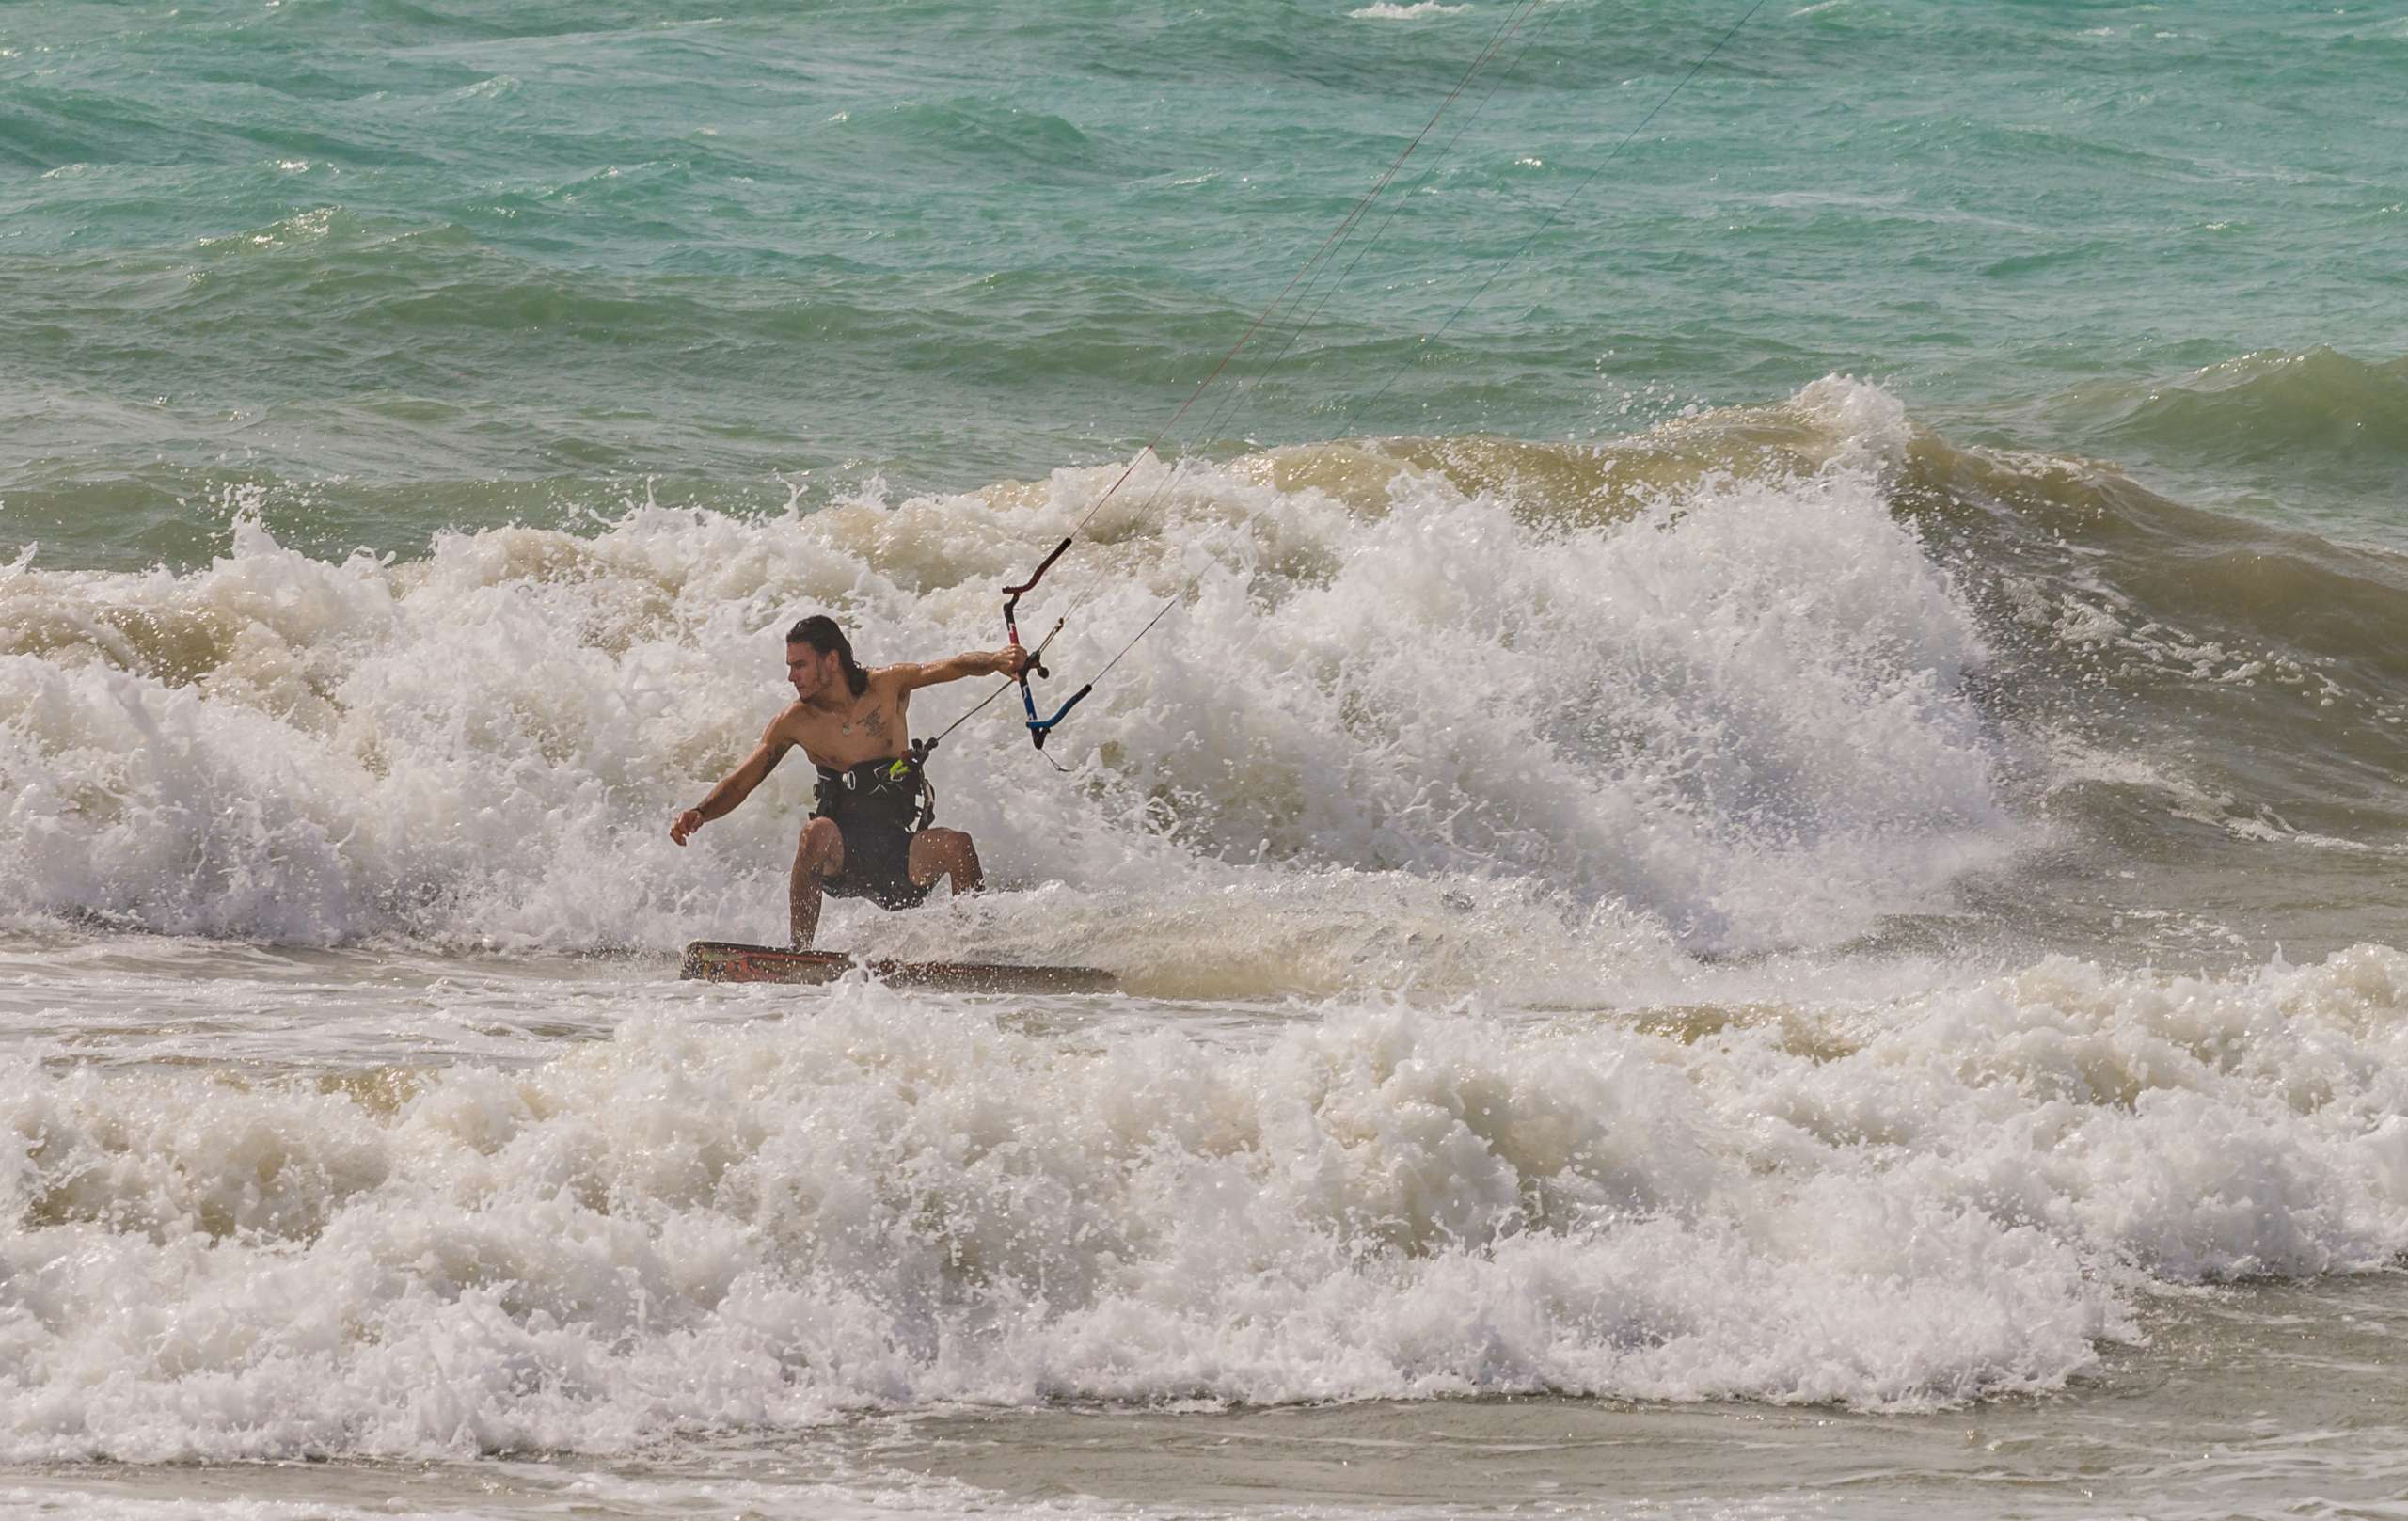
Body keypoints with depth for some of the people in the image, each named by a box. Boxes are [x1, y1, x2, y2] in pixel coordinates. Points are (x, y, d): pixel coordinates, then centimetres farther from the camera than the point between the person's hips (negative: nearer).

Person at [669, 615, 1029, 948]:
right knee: (818, 831, -33)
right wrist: (700, 814, -18)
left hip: (901, 851, 0)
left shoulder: (887, 686, -2)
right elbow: (740, 784, 1)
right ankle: (800, 951, -30)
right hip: (842, 855, 0)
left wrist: (994, 661, -35)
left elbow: (952, 667, -14)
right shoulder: (794, 723, 0)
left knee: (955, 844, -29)